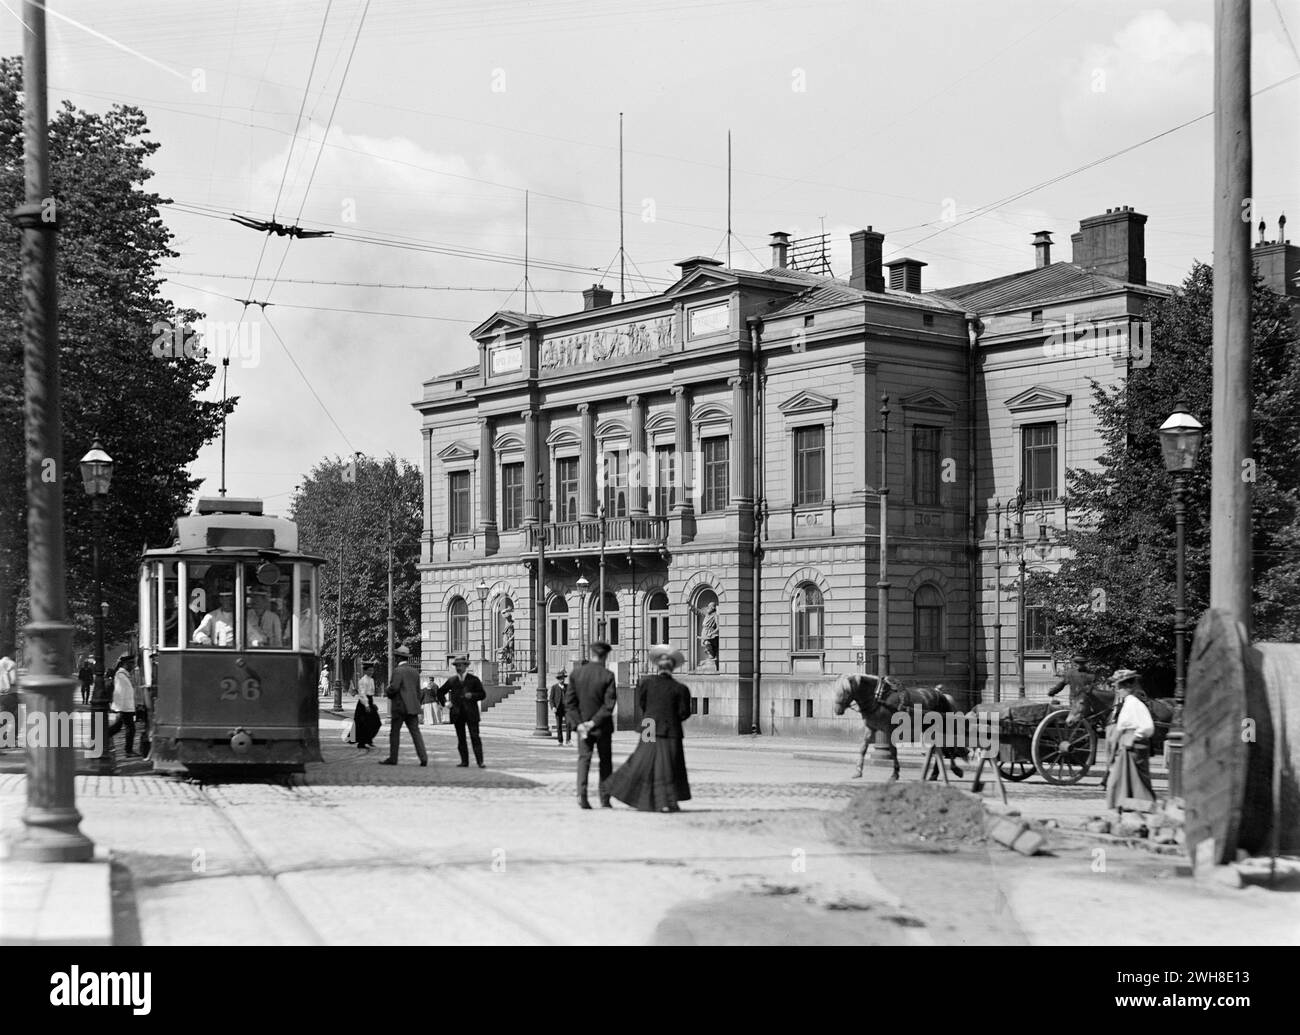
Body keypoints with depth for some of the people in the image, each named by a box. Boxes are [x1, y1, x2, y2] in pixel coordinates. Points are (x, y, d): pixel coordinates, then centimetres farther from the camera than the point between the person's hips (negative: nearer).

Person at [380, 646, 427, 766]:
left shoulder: (398, 670, -10)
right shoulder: (415, 672, 13)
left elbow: (394, 687, -21)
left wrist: (389, 693, 1)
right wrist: (417, 709, 22)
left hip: (400, 706, -6)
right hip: (412, 707, 6)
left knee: (394, 732, 5)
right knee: (415, 732, 1)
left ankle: (393, 758, 9)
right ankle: (423, 757, -10)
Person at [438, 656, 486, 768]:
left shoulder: (474, 679, 4)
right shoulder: (452, 681, 12)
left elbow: (483, 695, 3)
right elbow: (440, 692, 24)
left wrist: (472, 696, -14)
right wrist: (444, 703, 9)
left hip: (471, 713, -3)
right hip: (457, 714, 3)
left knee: (475, 737, -9)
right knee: (461, 739, 4)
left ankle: (480, 761, -13)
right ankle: (464, 762, 8)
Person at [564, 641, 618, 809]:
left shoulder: (576, 673, -4)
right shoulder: (607, 676, -12)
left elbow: (569, 702, -5)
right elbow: (609, 704, -17)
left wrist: (578, 723, -7)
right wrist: (594, 722, -13)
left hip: (582, 724, 2)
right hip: (603, 726, -2)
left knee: (584, 758, 6)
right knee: (605, 761, 11)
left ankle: (581, 794, -12)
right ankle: (604, 798, 12)